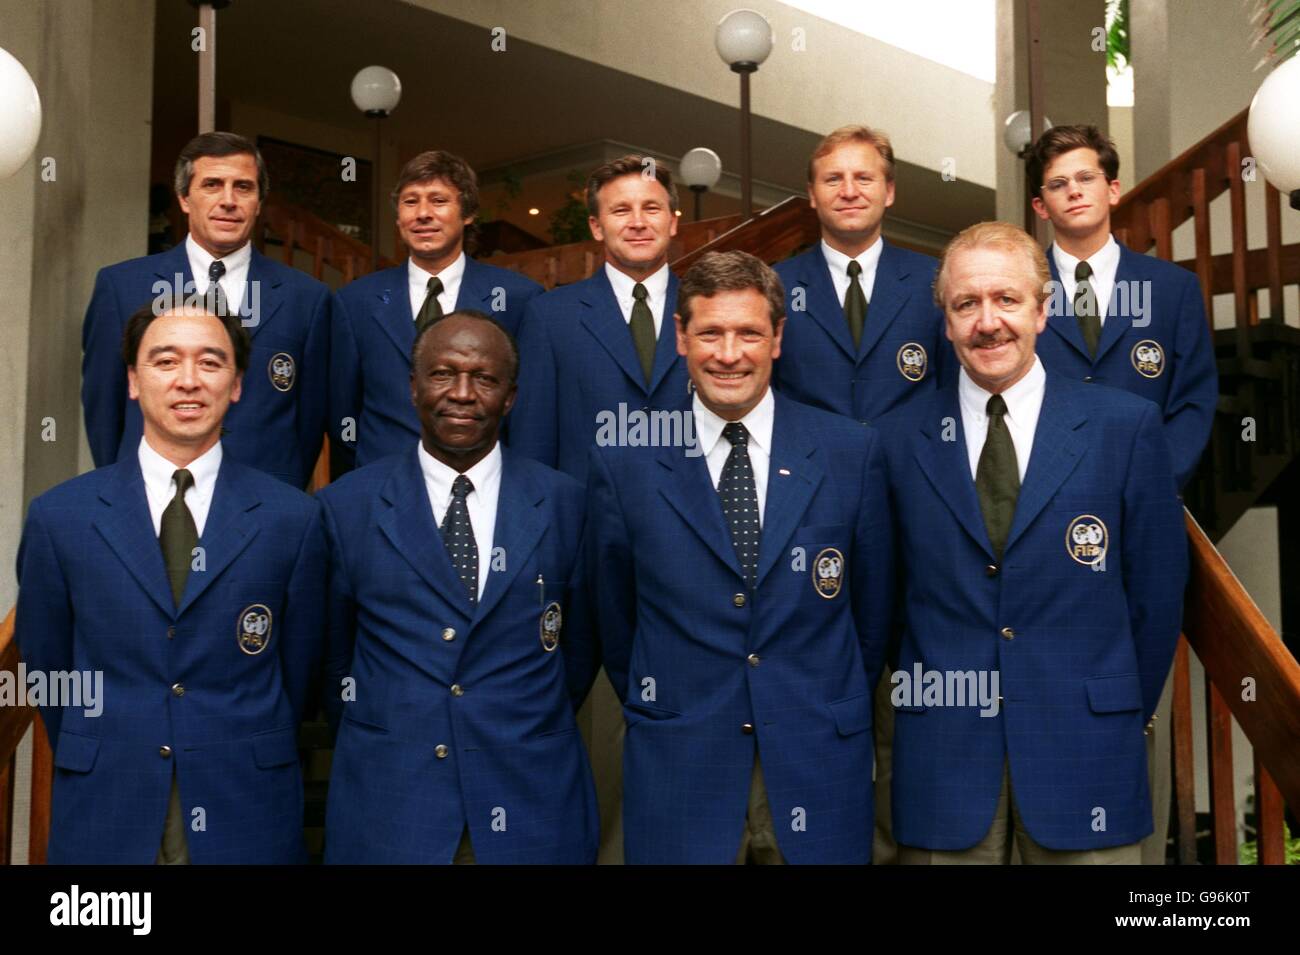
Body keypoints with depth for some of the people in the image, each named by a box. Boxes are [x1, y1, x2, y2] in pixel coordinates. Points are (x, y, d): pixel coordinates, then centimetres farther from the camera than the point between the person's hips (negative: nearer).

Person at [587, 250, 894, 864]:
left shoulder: (851, 452, -2)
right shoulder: (623, 463, -3)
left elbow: (872, 605, 7)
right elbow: (613, 616, 6)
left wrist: (837, 714, 12)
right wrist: (657, 716, 11)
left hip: (818, 769, 1)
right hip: (679, 770, 0)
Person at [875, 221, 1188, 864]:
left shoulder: (1127, 425, -1)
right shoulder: (898, 439, 2)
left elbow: (1157, 587, 4)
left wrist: (1127, 714, 7)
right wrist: (923, 700, 6)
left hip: (1083, 751, 0)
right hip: (940, 757, 1)